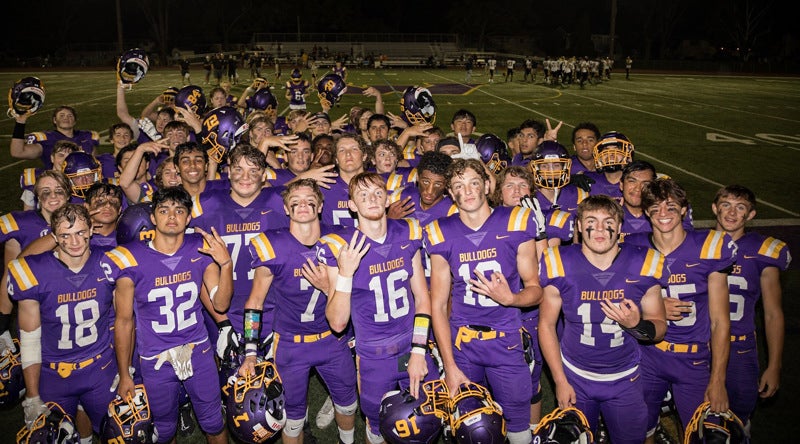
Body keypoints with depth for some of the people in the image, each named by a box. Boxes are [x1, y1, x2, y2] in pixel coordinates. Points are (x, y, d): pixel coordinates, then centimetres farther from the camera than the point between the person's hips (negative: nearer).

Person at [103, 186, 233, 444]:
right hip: (155, 360, -1)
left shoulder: (202, 250, -8)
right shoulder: (131, 260, -14)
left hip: (198, 352, 1)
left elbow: (220, 305, -7)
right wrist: (124, 375, 1)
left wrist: (226, 264, -23)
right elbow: (124, 321, -5)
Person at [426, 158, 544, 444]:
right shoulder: (442, 235, -4)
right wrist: (450, 367, -4)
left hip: (506, 342, -1)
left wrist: (510, 298, -23)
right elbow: (438, 305, -1)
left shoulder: (515, 224, -8)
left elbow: (535, 289, 0)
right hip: (461, 342, 1)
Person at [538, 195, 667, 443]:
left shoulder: (643, 265, -12)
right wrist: (560, 381, -4)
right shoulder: (560, 265, -14)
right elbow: (546, 324, -5)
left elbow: (660, 327, -2)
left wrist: (637, 325, -26)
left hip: (625, 380, 0)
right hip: (574, 376, 0)